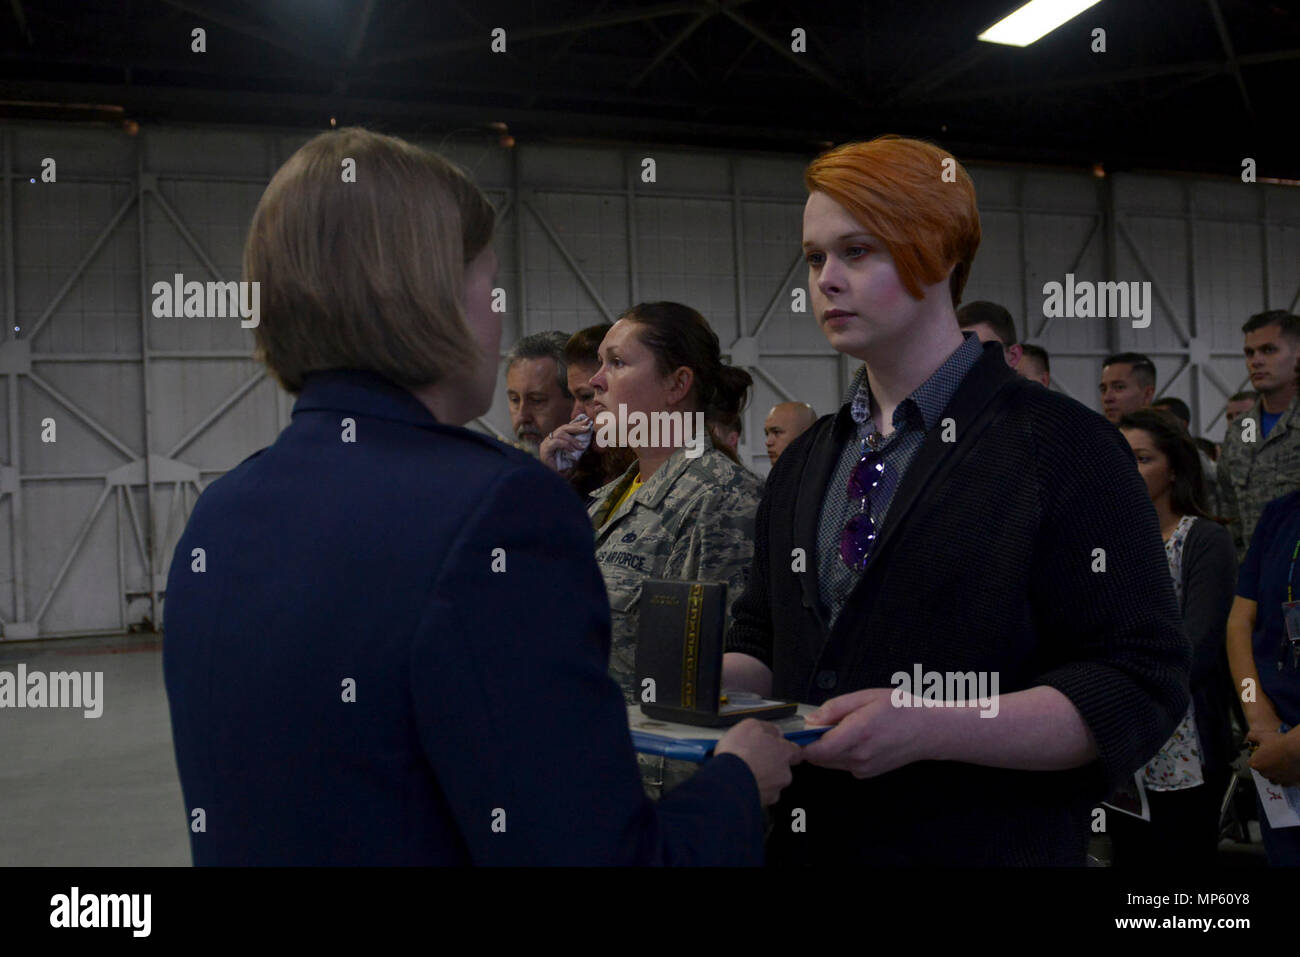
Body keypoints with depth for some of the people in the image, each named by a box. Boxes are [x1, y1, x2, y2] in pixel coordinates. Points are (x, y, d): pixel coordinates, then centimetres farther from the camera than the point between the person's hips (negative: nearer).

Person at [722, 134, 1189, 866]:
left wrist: (925, 729, -26)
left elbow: (1141, 687, -15)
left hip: (986, 846, -5)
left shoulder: (1063, 448, -11)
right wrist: (712, 683, -8)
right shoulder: (803, 463, 8)